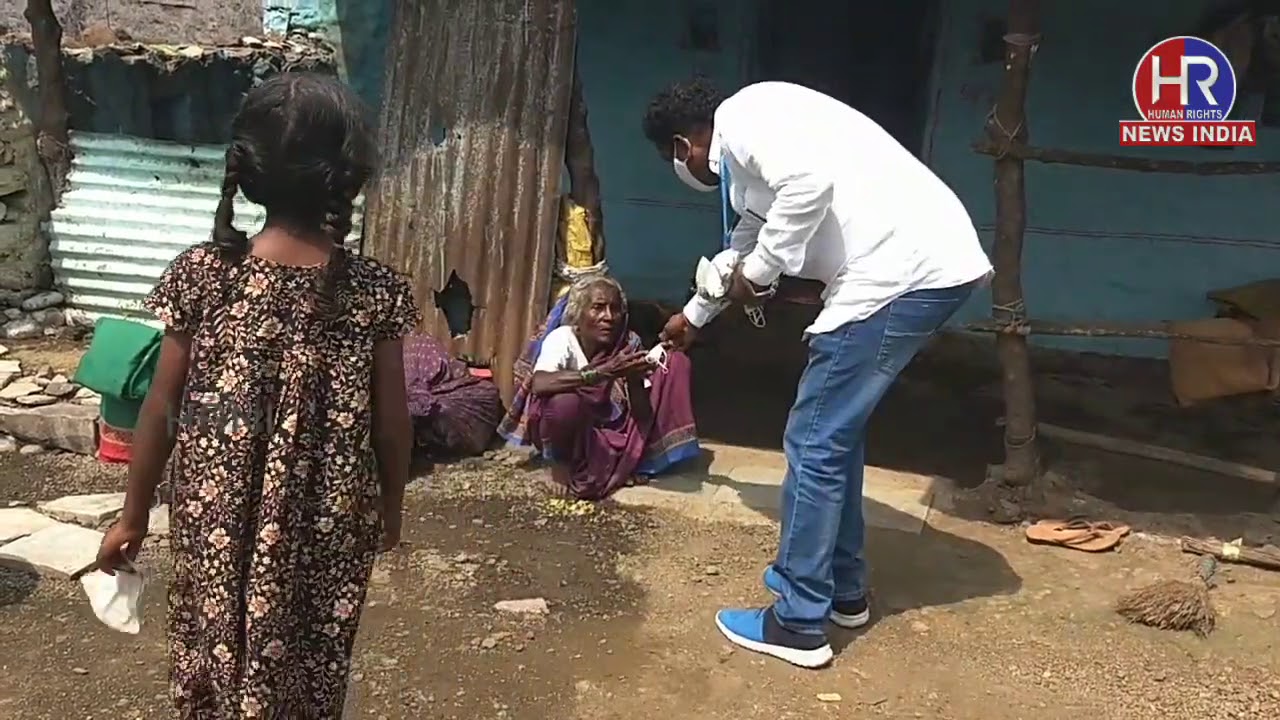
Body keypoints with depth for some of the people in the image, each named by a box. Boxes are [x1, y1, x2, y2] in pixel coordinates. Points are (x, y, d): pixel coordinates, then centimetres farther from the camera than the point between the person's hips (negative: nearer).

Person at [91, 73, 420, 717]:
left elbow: (162, 409, -5)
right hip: (328, 526, 0)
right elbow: (390, 423, -6)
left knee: (216, 665, 22)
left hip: (218, 523, 1)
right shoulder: (376, 292, -13)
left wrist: (133, 515, 7)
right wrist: (391, 507, 11)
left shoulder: (201, 274, -12)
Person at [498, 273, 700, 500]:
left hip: (612, 429, 5)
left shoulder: (630, 343, -9)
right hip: (570, 432, -5)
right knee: (566, 402, -41)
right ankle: (564, 462, -7)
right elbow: (539, 384, -41)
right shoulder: (562, 338, -20)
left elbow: (642, 415, -13)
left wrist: (634, 379, -35)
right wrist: (604, 371, -47)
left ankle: (633, 461, -3)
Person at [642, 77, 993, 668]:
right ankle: (842, 588, 33)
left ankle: (799, 624, 10)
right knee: (837, 431, 21)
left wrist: (759, 273, -10)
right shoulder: (751, 142, 27)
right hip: (927, 265, 10)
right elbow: (742, 245, 42)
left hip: (904, 270, -10)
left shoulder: (741, 117, -4)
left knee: (814, 441, -1)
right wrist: (693, 315, 57)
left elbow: (812, 182, -24)